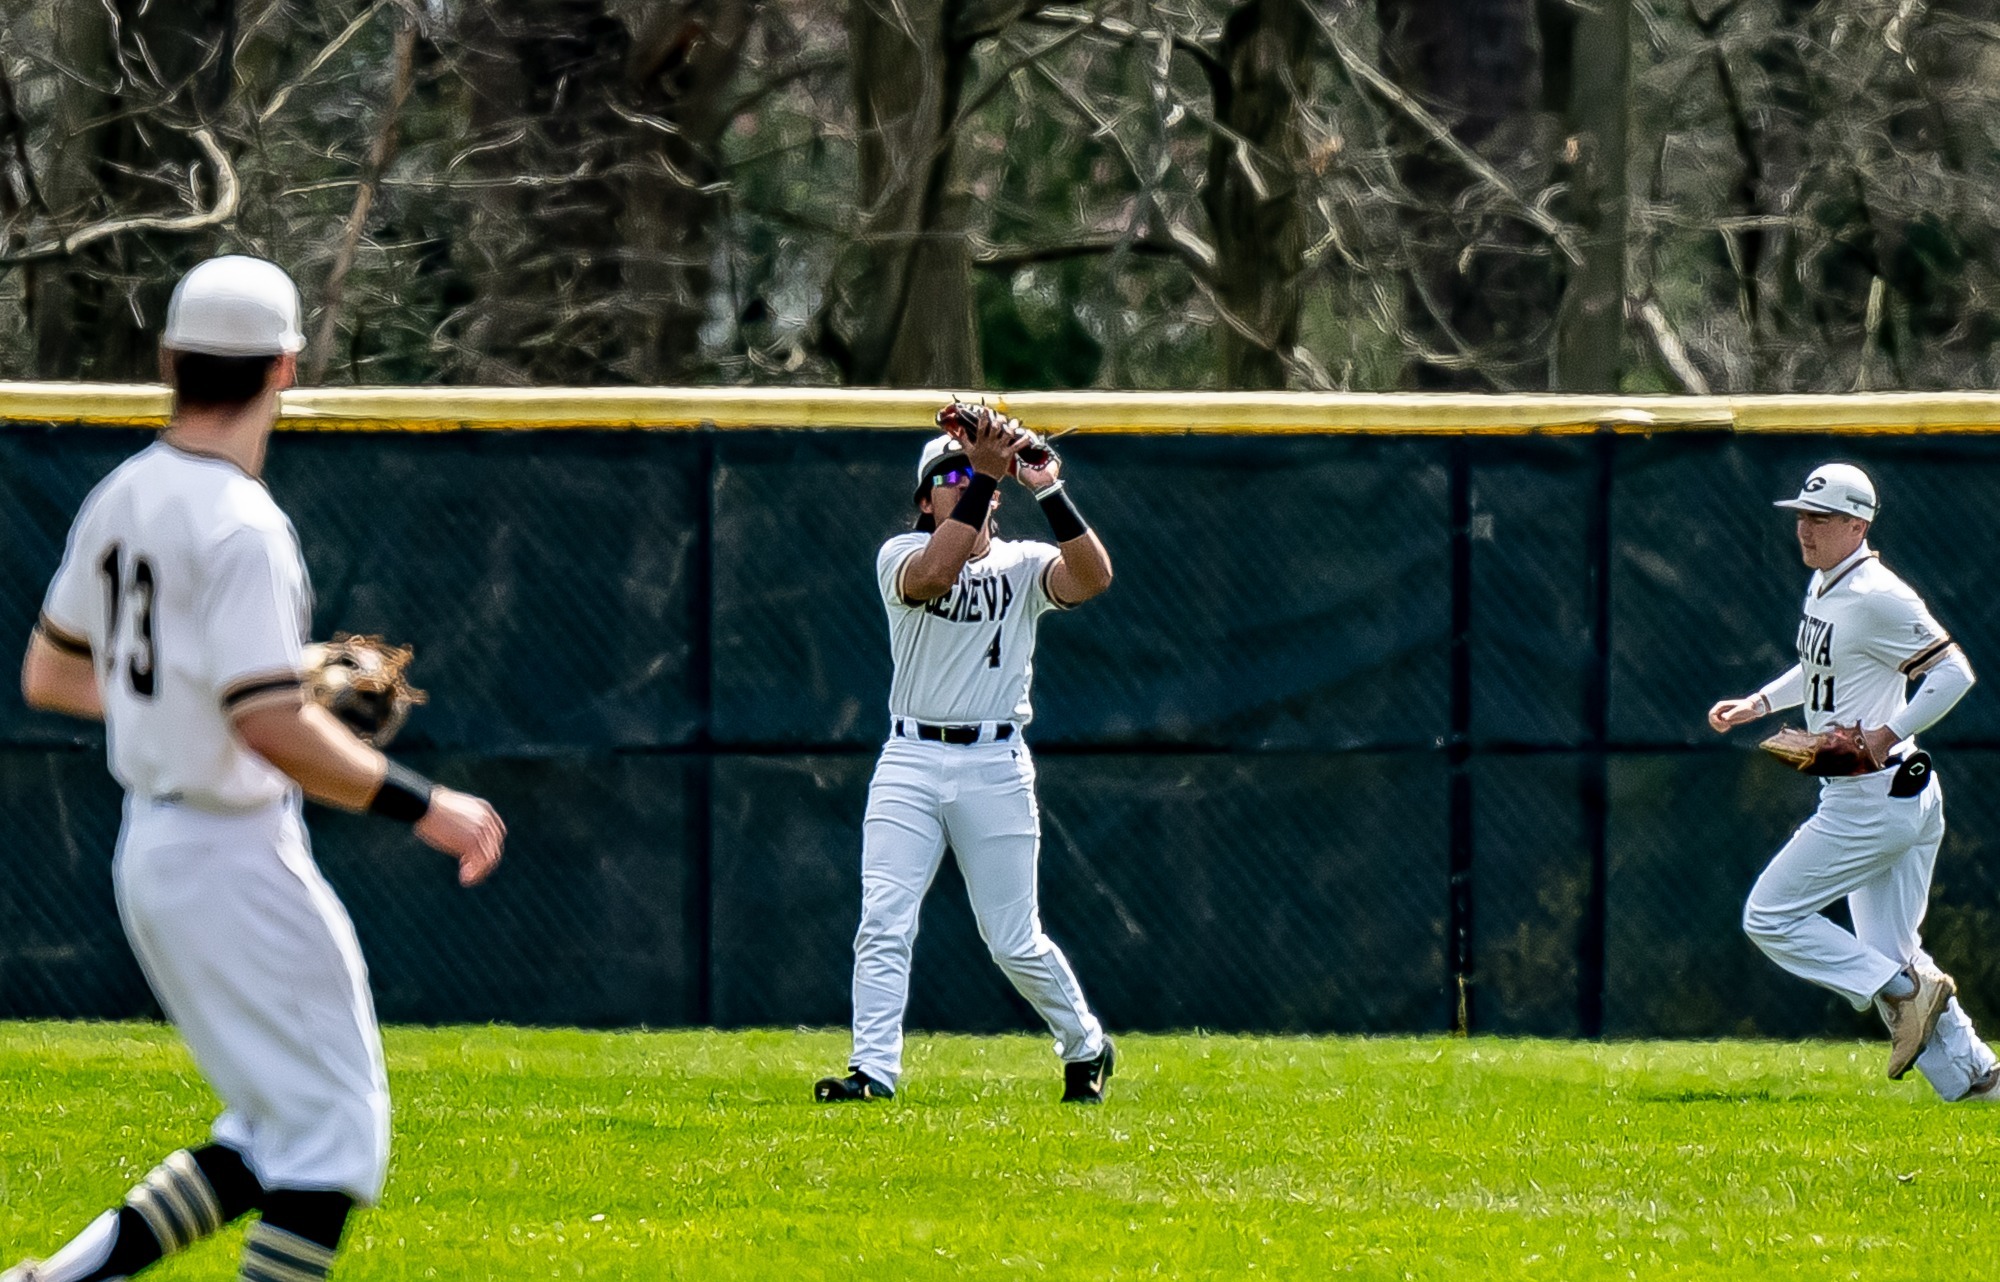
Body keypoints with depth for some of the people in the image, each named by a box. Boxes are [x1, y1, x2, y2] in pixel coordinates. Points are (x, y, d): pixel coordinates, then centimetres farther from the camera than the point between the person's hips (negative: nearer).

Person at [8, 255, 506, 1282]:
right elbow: (273, 729, -26)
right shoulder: (240, 526, -20)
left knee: (277, 1133, 16)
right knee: (332, 1130, -3)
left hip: (149, 845, 9)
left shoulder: (119, 501, 7)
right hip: (233, 855, -9)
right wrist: (422, 806, -19)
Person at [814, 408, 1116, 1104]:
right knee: (883, 926, -12)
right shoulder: (900, 555, 2)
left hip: (995, 766, 0)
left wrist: (1049, 492, -22)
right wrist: (982, 475, -26)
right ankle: (873, 1070, -13)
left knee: (1014, 941, 5)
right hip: (910, 762, 0)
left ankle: (1086, 1047, 26)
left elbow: (1093, 577, -16)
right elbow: (931, 577, -23)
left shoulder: (1023, 566, 5)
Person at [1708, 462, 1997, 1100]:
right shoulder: (1823, 586, 12)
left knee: (1771, 916, -6)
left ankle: (1906, 989, -6)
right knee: (1888, 954, 12)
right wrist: (1759, 703, 17)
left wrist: (1886, 735, -23)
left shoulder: (1876, 597, -17)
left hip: (1874, 800, -10)